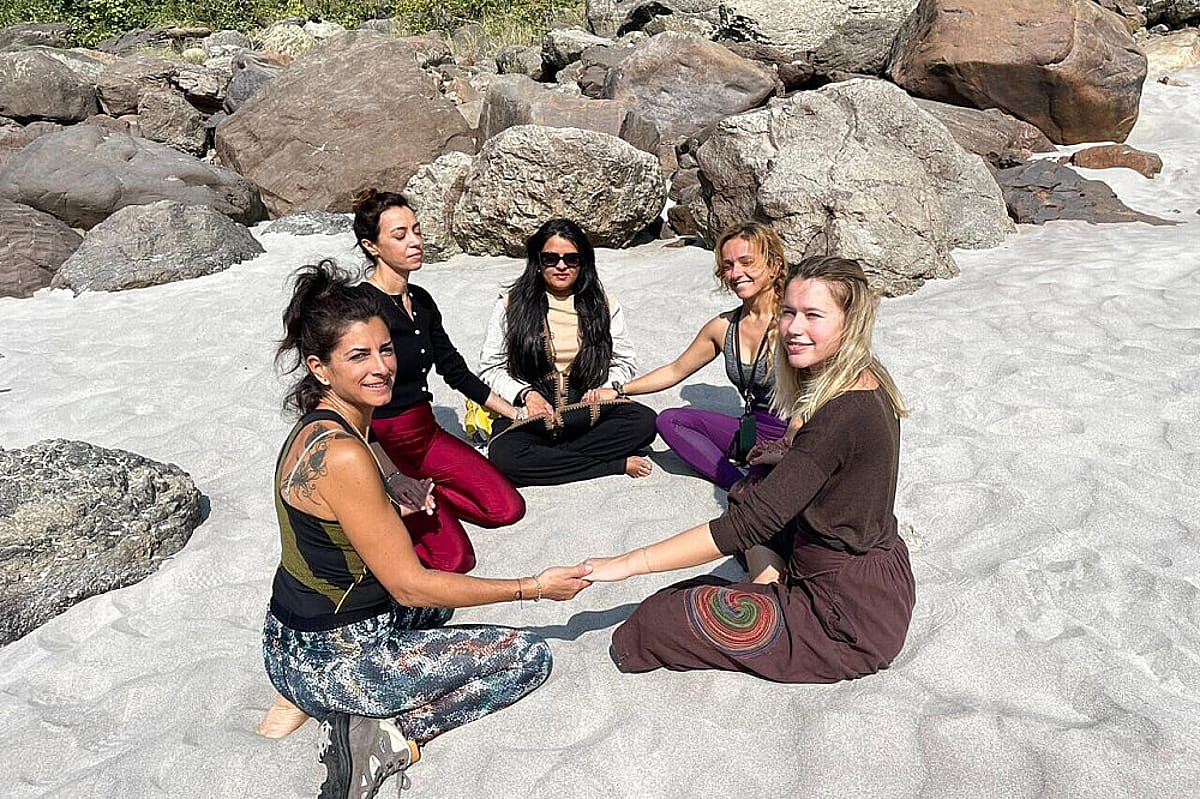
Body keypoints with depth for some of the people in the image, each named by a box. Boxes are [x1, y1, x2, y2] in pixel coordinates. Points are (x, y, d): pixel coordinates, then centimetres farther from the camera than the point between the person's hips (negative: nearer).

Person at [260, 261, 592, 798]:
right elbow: (409, 585, -23)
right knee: (529, 656, -5)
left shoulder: (319, 427, 2)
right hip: (326, 659, -9)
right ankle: (390, 736, -5)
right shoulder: (342, 455, -27)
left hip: (295, 637, 9)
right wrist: (535, 588, -17)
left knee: (441, 594, 35)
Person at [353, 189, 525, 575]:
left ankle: (420, 491, 9)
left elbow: (456, 372, 15)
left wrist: (516, 413, 13)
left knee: (508, 508, -7)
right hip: (380, 446, -7)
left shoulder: (421, 300, 6)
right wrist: (389, 476, -33)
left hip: (426, 433, 8)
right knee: (454, 557, -17)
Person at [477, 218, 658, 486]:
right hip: (528, 413, -1)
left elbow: (624, 363, 14)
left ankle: (547, 459, -23)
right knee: (503, 456, -35)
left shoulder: (604, 305, 11)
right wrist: (526, 394, -12)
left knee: (644, 420, -27)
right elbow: (491, 368, 5)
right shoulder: (511, 305, 5)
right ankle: (618, 465, -25)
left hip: (587, 413, 2)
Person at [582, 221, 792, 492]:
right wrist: (618, 391, 14)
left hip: (794, 437, -8)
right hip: (754, 431, 8)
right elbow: (675, 371, 17)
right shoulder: (723, 327, 4)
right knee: (669, 419, -2)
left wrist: (789, 440, -37)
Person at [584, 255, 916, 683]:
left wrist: (627, 563, -24)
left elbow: (746, 524, -28)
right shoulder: (868, 385, 2)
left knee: (652, 624, -8)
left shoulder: (843, 416, -28)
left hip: (849, 620, -9)